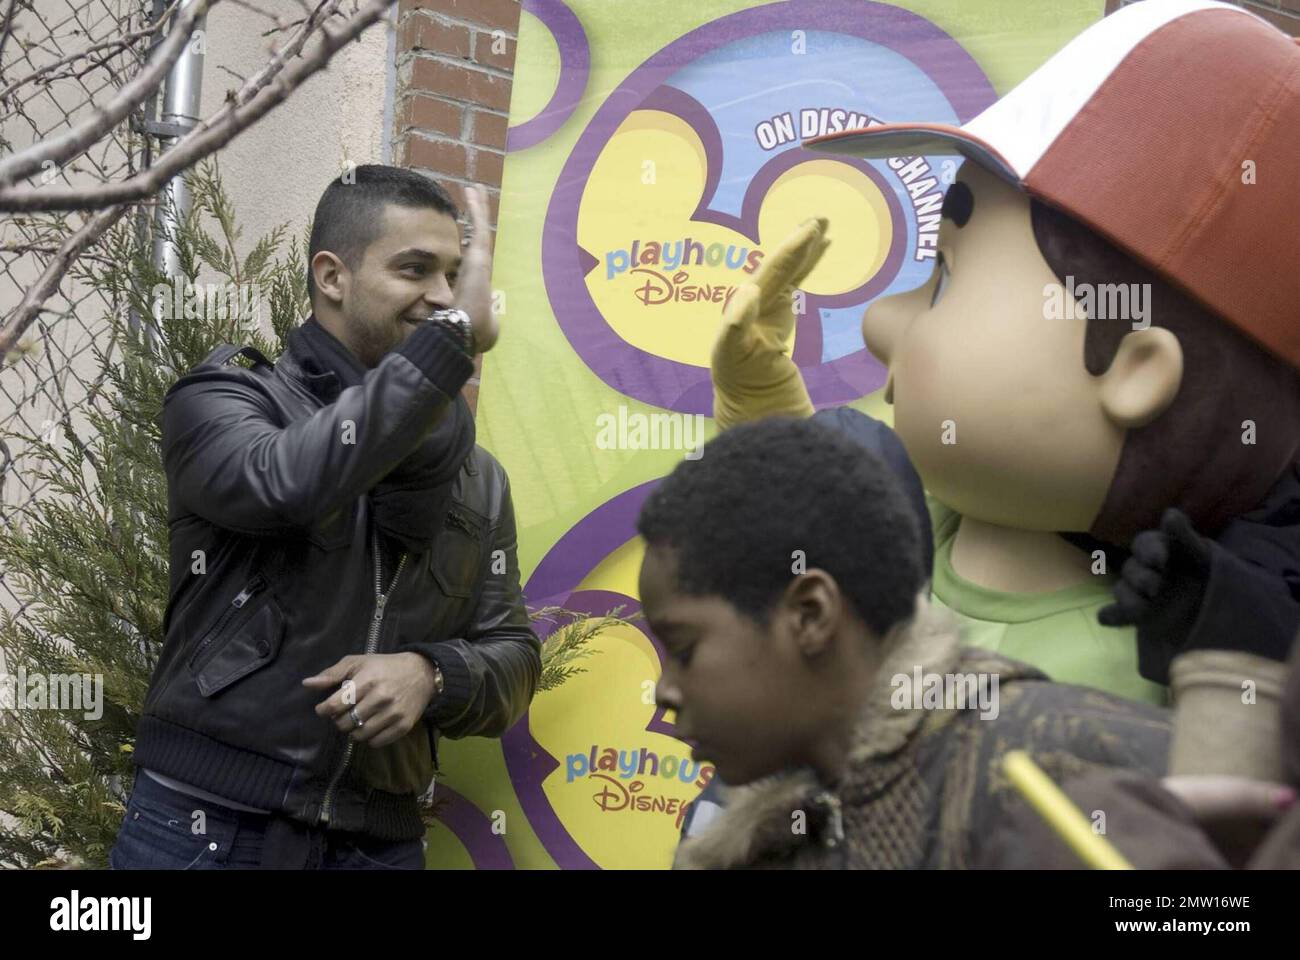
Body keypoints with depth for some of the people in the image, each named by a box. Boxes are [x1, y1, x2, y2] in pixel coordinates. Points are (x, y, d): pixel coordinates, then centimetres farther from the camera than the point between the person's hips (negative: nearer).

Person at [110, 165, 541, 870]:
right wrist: (454, 336, -24)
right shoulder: (223, 397, -2)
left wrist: (429, 674, -13)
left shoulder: (476, 477, 11)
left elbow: (511, 660, 9)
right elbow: (286, 485, -24)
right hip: (206, 826, -4)